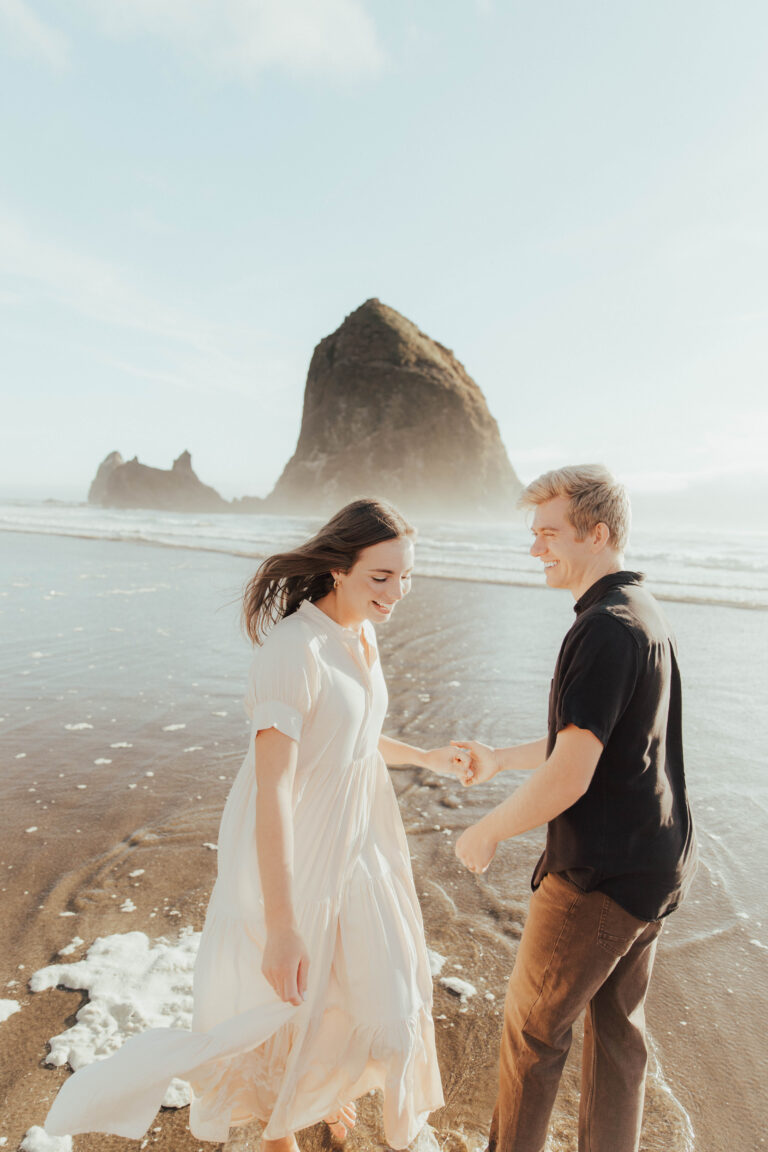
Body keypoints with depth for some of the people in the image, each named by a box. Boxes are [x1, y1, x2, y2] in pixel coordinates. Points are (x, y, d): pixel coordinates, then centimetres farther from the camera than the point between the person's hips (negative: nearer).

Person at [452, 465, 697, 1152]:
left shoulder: (605, 630, -24)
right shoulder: (646, 613, 8)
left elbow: (569, 778, -26)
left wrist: (487, 832, -10)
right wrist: (501, 759, 20)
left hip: (598, 877, -9)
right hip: (656, 869, 9)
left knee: (533, 1028, 13)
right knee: (618, 1028, 23)